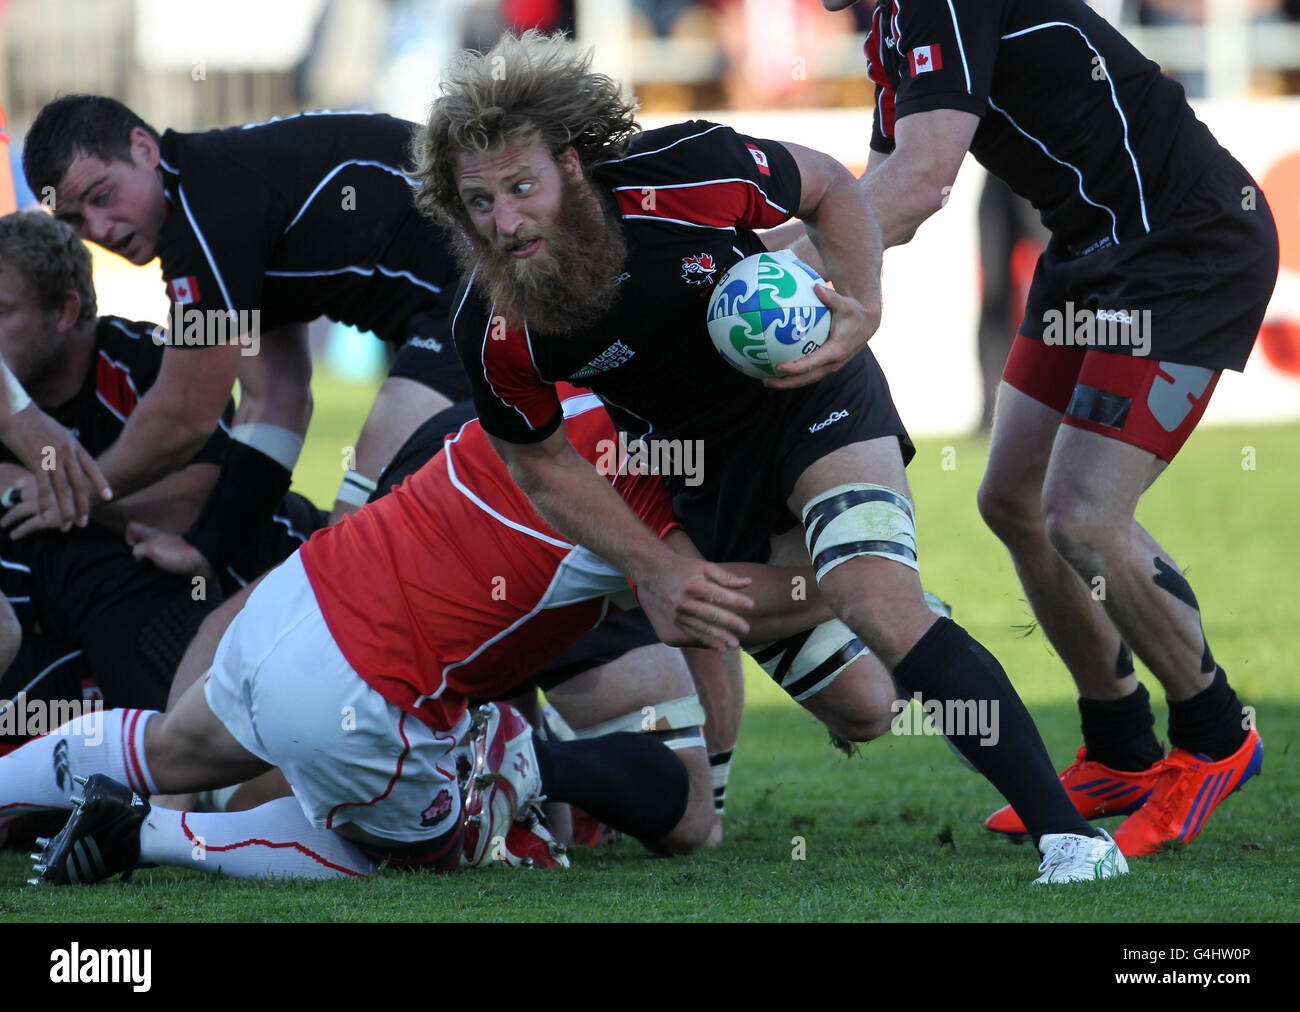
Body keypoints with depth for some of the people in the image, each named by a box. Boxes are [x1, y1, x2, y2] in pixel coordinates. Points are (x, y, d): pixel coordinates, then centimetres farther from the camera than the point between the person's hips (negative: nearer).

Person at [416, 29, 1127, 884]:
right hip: (696, 464, 3)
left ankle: (1069, 834, -27)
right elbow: (544, 465, -5)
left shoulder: (691, 173, -29)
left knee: (881, 609, -25)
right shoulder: (494, 332, -25)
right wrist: (658, 571, -13)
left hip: (810, 392, -3)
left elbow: (830, 188, -7)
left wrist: (862, 309, -22)